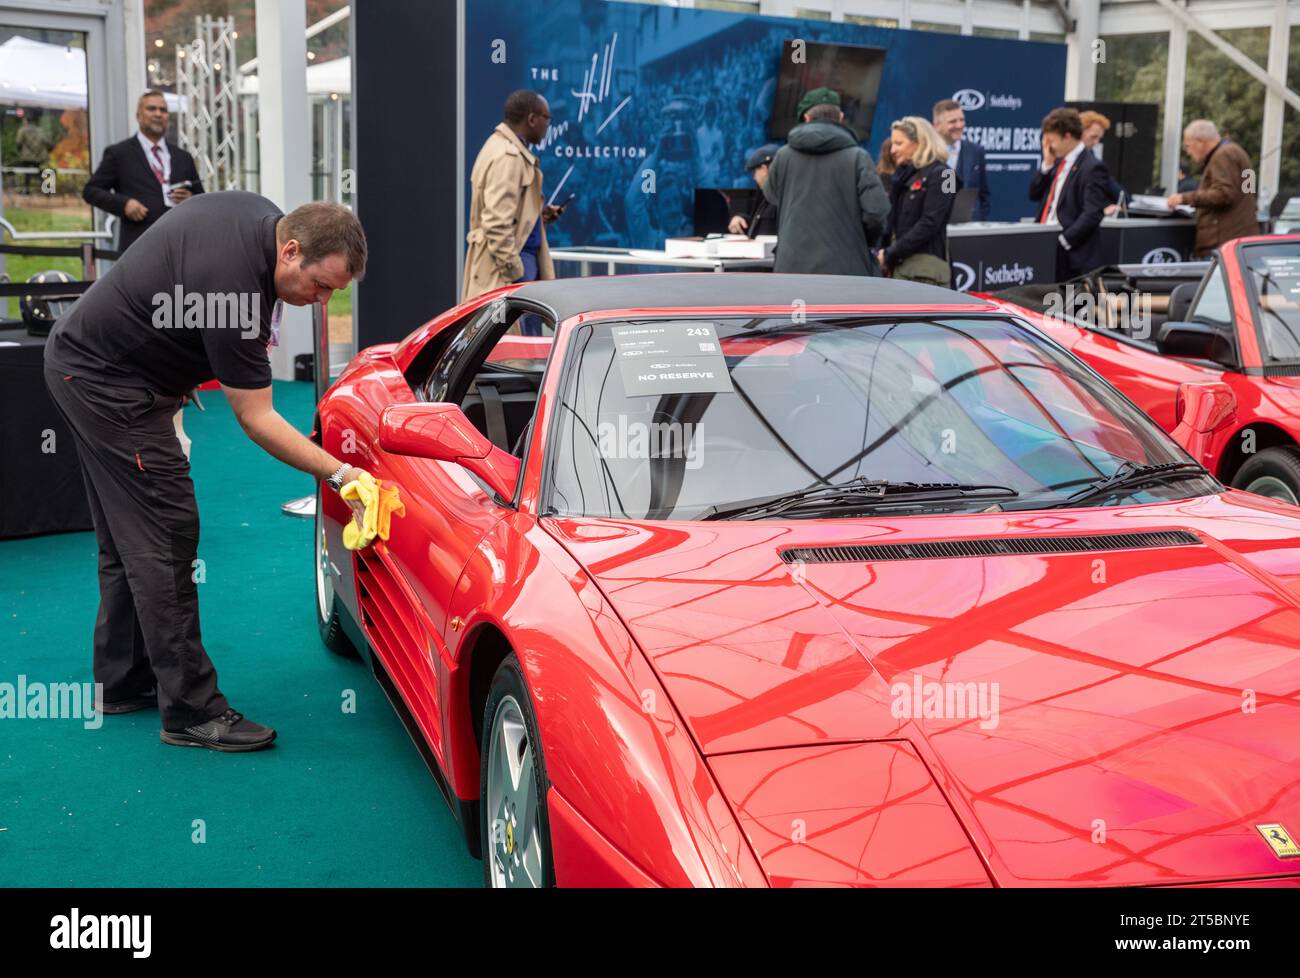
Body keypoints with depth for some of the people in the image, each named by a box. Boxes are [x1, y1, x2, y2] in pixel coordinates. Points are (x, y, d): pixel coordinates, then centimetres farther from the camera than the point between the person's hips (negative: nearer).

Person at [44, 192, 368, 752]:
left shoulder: (260, 216, -2)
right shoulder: (232, 283, -31)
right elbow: (255, 418, -26)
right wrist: (340, 475, -27)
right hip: (106, 384, -11)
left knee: (127, 538, 15)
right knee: (164, 536, -13)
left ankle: (122, 684, 25)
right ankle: (192, 712, -10)